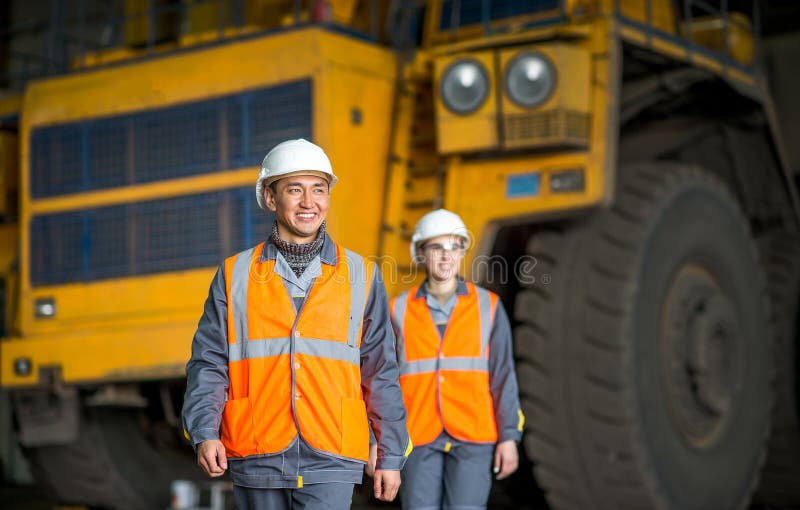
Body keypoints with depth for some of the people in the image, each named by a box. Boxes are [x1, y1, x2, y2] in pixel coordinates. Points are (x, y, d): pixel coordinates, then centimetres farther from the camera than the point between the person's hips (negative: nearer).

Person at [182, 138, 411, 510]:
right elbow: (208, 363, 4)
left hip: (330, 463, -1)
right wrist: (204, 434, -11)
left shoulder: (361, 276, 6)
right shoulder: (235, 276, 7)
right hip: (256, 461, 1)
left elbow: (380, 372, 9)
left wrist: (391, 456, 7)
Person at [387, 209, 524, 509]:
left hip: (473, 437, -1)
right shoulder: (400, 310, 6)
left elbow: (503, 376, 2)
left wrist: (510, 437, -4)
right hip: (419, 438, 1)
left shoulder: (487, 306, 4)